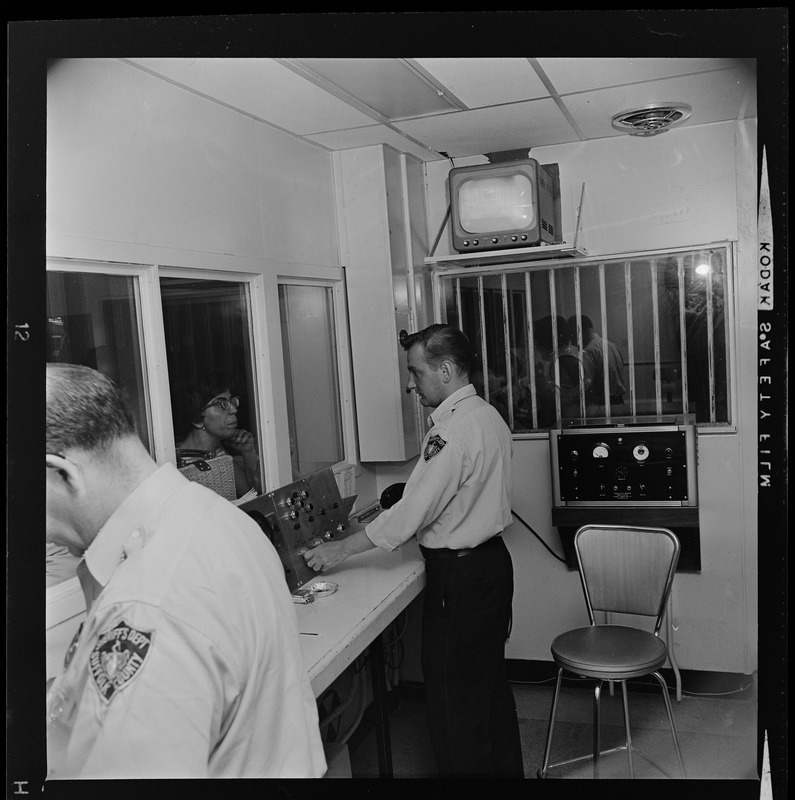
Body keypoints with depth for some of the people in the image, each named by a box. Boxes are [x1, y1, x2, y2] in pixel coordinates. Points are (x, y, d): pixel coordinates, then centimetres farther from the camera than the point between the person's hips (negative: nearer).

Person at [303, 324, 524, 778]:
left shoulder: (453, 432, -23)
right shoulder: (488, 416, 7)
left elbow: (412, 513, -22)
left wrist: (341, 550, -14)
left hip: (459, 577, -10)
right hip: (492, 559, 10)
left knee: (454, 698, 5)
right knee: (491, 682, 23)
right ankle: (506, 769, 39)